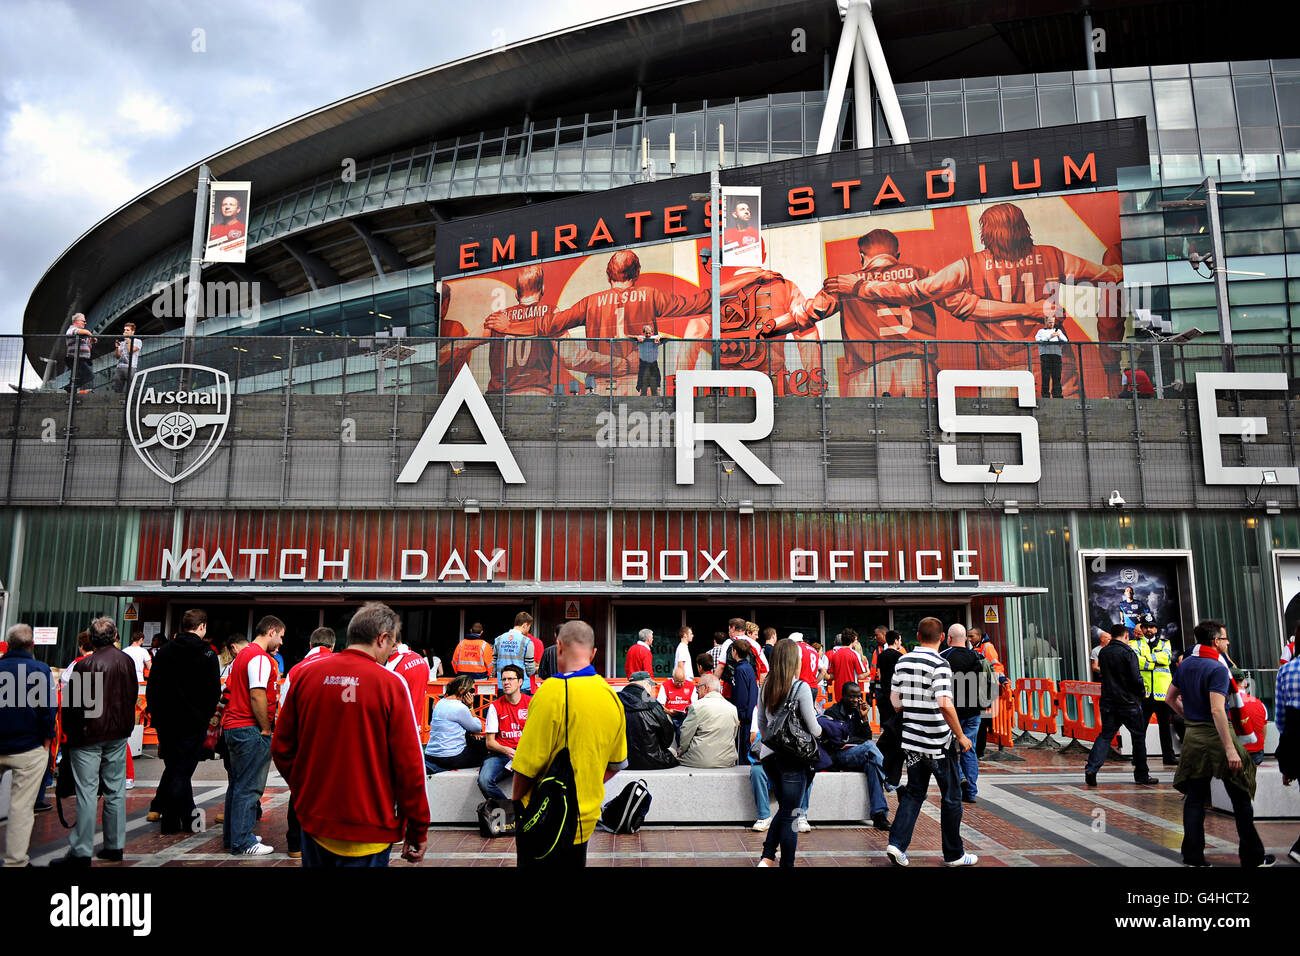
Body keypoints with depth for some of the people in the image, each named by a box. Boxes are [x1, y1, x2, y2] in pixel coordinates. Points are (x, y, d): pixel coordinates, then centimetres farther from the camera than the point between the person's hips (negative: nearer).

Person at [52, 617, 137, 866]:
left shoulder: (85, 666, -15)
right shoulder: (126, 661, 2)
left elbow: (72, 704, -10)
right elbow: (133, 695, 12)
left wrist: (69, 733, 4)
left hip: (89, 736, -5)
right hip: (119, 734, 5)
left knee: (87, 792, -2)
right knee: (115, 791, 10)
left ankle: (81, 852, 1)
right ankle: (114, 846, 16)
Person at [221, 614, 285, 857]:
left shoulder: (243, 654, 17)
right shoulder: (260, 657, -15)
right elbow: (257, 696, -22)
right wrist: (266, 729, -13)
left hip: (232, 727, 11)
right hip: (251, 730, -11)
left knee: (238, 784, 18)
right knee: (249, 787, -4)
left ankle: (232, 836, 26)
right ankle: (242, 843, 0)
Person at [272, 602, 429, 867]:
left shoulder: (307, 674, -2)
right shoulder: (391, 683, -14)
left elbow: (281, 748, 4)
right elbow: (409, 765, -14)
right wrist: (418, 831, -4)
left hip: (313, 820, 5)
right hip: (367, 830, -4)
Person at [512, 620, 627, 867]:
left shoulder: (553, 691, -19)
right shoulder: (611, 697, 2)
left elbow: (528, 763, -17)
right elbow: (617, 764, 12)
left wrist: (517, 799, 0)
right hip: (586, 819, 6)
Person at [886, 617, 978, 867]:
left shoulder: (902, 661, 4)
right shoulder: (939, 665, -16)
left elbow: (894, 700, 9)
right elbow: (945, 705, -26)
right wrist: (961, 736, -16)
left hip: (911, 738, 6)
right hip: (938, 742, -6)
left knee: (914, 792, 15)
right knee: (951, 796, 10)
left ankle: (897, 843, 4)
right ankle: (954, 854, 19)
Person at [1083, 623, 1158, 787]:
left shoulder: (1103, 652, 7)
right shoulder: (1127, 652, -12)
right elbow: (1136, 678, -15)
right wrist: (1142, 691, 2)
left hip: (1108, 701, 5)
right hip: (1128, 702, -5)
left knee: (1105, 735, 6)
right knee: (1139, 736, 11)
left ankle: (1092, 767, -11)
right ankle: (1141, 775, 19)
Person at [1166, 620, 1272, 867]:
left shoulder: (1185, 664, 9)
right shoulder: (1217, 668, -16)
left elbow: (1171, 698, 17)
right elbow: (1217, 710, -24)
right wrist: (1231, 749, -24)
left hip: (1193, 735, 7)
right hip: (1217, 735, -7)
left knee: (1195, 798, 8)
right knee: (1241, 799, 8)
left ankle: (1192, 856, 10)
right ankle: (1253, 857, 18)